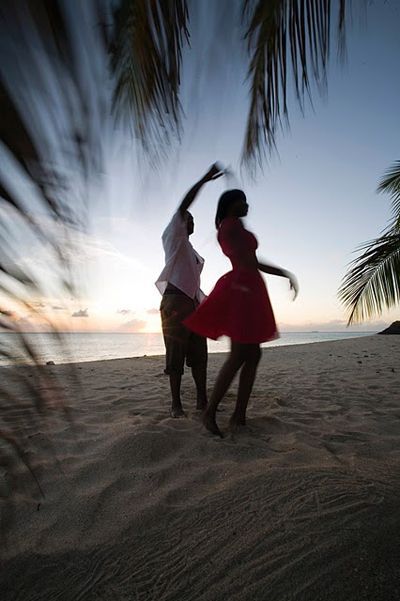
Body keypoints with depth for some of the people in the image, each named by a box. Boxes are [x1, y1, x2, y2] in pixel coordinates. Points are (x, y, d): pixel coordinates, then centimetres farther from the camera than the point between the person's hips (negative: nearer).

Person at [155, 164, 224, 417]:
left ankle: (203, 399, 11)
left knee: (199, 354, 5)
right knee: (176, 354, -6)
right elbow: (183, 207, -11)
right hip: (175, 301, -8)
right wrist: (205, 180, -15)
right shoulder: (172, 236, 5)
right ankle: (176, 403, 2)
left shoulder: (191, 250, 27)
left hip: (193, 303, 8)